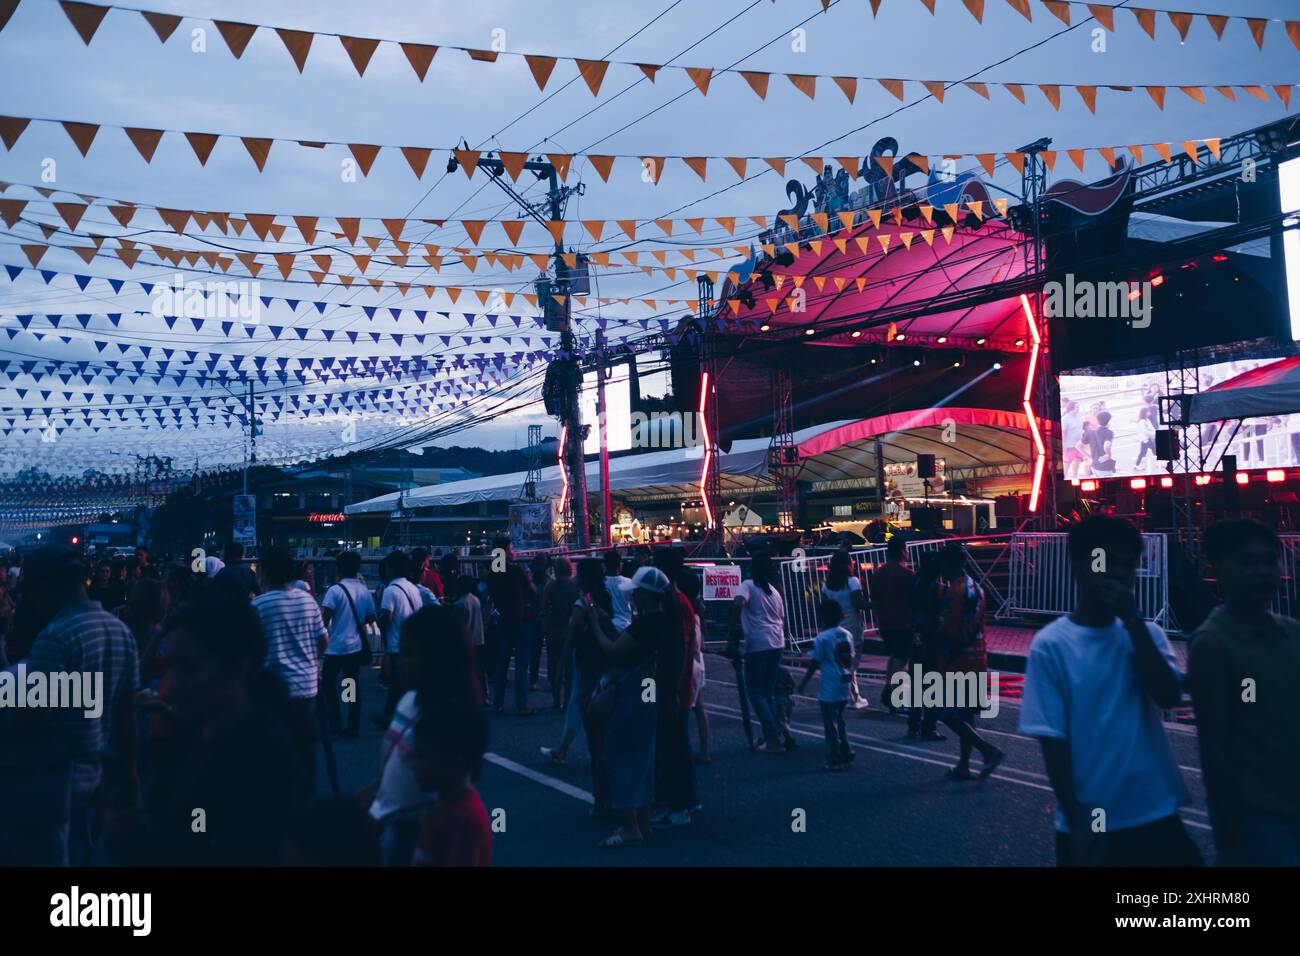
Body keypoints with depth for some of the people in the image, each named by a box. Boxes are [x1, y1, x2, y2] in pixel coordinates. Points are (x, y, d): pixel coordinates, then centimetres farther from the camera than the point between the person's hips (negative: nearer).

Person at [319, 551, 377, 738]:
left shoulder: (335, 590, -12)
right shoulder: (364, 591, 4)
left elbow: (325, 617, -17)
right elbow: (372, 617, 9)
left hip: (336, 646, -5)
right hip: (356, 646, 5)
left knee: (329, 684, 11)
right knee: (353, 686, 9)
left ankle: (334, 723, 8)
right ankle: (353, 727, 10)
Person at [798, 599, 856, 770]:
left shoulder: (821, 639, -15)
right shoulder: (847, 635, 4)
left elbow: (814, 664, -12)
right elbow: (850, 660, 11)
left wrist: (803, 683, -1)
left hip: (829, 690, -7)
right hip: (844, 687, 7)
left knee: (830, 725, 3)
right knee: (839, 722, 21)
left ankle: (834, 760, 7)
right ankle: (846, 754, 24)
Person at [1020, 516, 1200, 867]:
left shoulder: (1147, 633, 4)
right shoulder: (1050, 645, -10)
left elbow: (1169, 697, -12)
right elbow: (1052, 740, -9)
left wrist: (1133, 620, -16)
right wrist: (1076, 821, -10)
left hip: (1156, 816, 3)